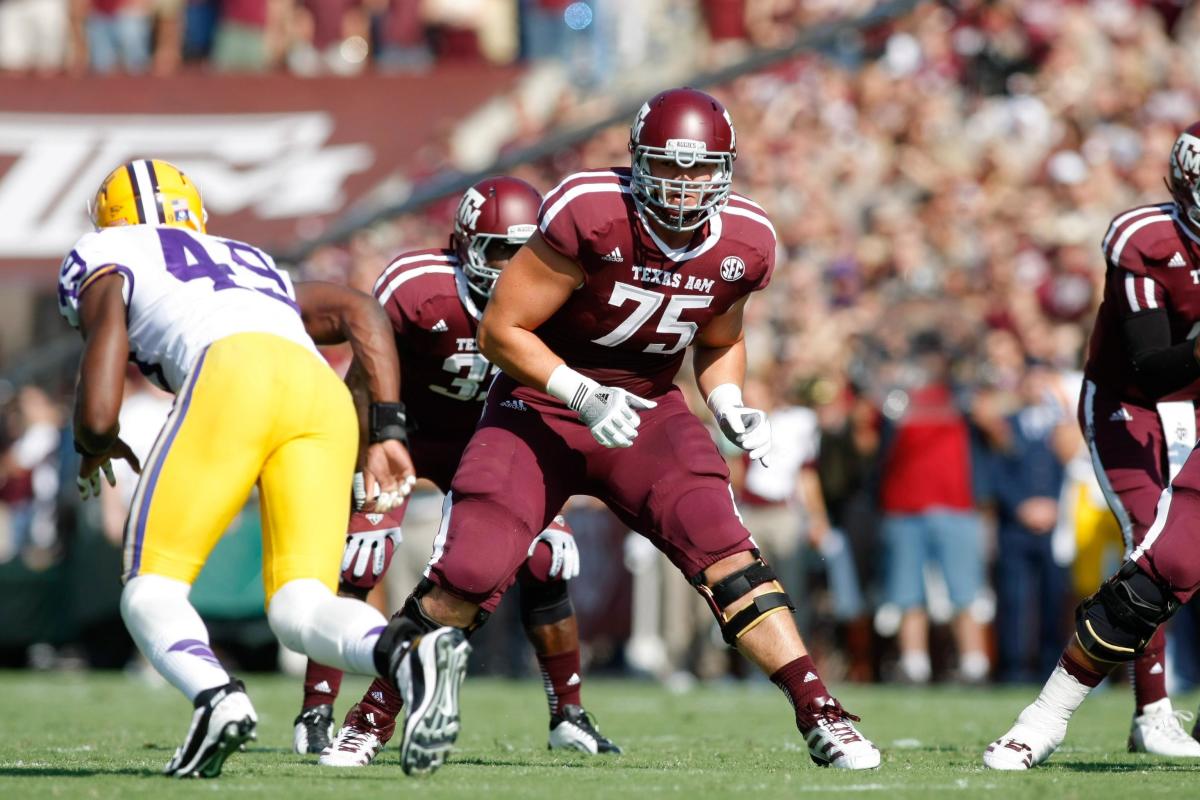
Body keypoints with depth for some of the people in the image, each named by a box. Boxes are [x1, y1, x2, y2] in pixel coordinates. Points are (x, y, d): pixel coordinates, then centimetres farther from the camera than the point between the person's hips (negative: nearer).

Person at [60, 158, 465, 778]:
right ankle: (407, 653, -32)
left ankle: (215, 696, -26)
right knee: (299, 610, 1)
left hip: (235, 377, -5)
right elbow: (360, 310, 25)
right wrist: (385, 434, 19)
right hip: (326, 397, 5)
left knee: (151, 590, 5)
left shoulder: (105, 261, 25)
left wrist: (93, 446, 34)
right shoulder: (252, 266, 41)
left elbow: (99, 415, 11)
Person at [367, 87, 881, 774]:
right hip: (542, 403, -3)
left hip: (648, 409, 3)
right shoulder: (588, 214, -24)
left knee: (724, 551, -19)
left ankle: (821, 716, -17)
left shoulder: (745, 243, -7)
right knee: (467, 578, -14)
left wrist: (730, 406, -5)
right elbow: (502, 330, -17)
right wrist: (583, 394, -27)